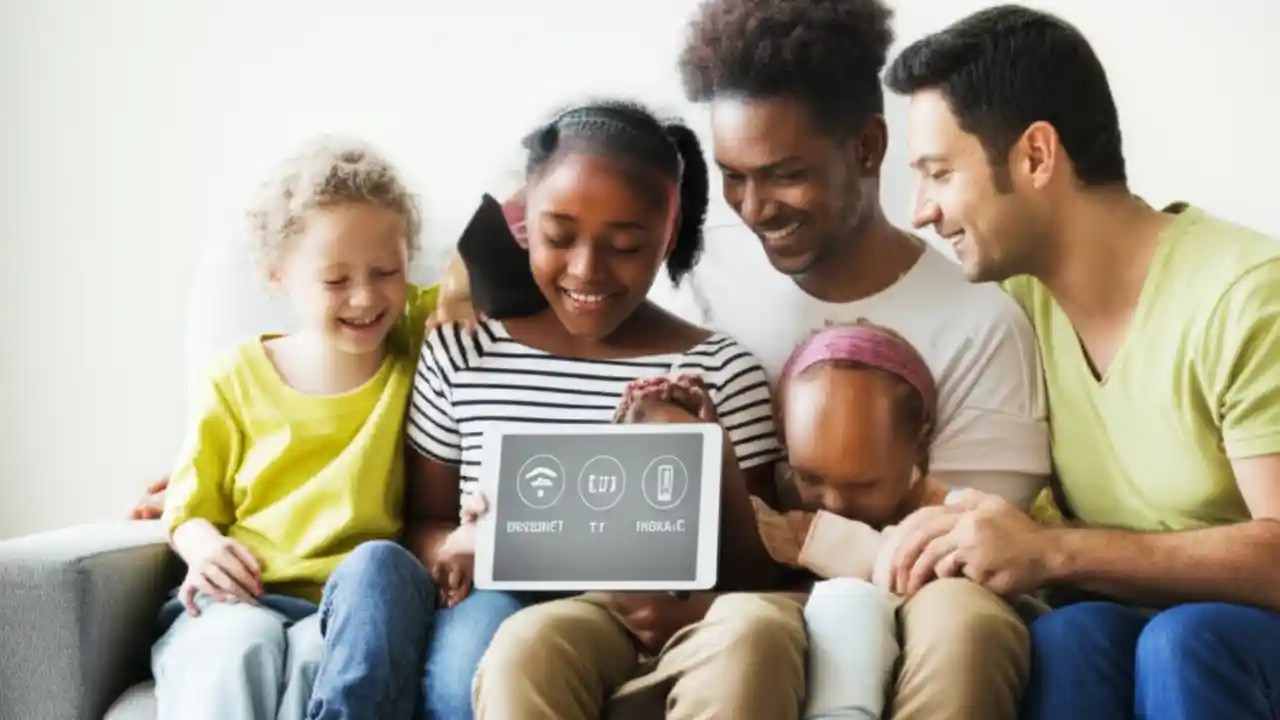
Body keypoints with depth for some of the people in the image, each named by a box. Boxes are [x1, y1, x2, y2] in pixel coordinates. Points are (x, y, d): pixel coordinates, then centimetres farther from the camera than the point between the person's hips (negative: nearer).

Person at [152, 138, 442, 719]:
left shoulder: (420, 340, 9)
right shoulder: (241, 378, 9)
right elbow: (192, 505, 15)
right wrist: (203, 546, -7)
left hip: (364, 608, 0)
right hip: (243, 601, 0)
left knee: (379, 564, -37)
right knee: (238, 648, -37)